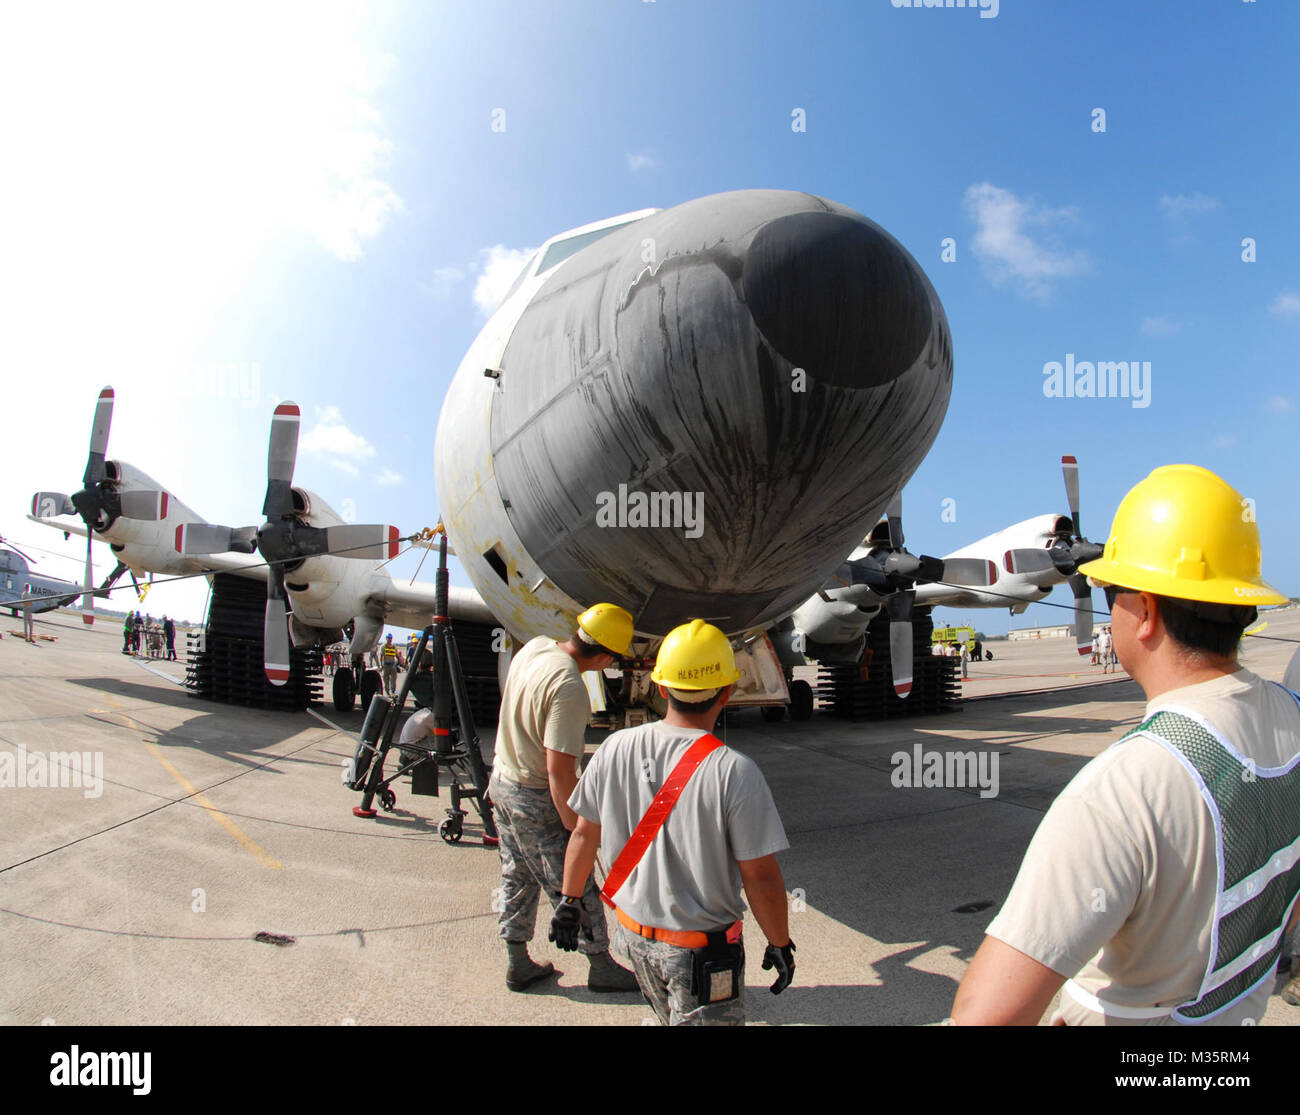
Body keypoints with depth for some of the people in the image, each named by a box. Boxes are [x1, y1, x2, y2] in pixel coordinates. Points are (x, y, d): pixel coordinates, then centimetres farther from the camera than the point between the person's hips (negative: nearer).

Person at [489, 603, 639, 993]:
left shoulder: (535, 646, -4)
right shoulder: (568, 687, -29)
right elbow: (559, 770, -27)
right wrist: (575, 829, -20)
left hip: (501, 780, 9)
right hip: (535, 798, -9)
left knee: (517, 877, 20)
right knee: (575, 885, 7)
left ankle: (517, 963, 33)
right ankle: (601, 966, 23)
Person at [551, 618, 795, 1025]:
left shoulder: (615, 749, -11)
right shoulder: (735, 772, -24)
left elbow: (584, 835, 0)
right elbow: (760, 875, -18)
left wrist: (569, 901, 15)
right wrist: (780, 945, -2)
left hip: (633, 933, 5)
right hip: (702, 950, -5)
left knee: (667, 1015, 28)